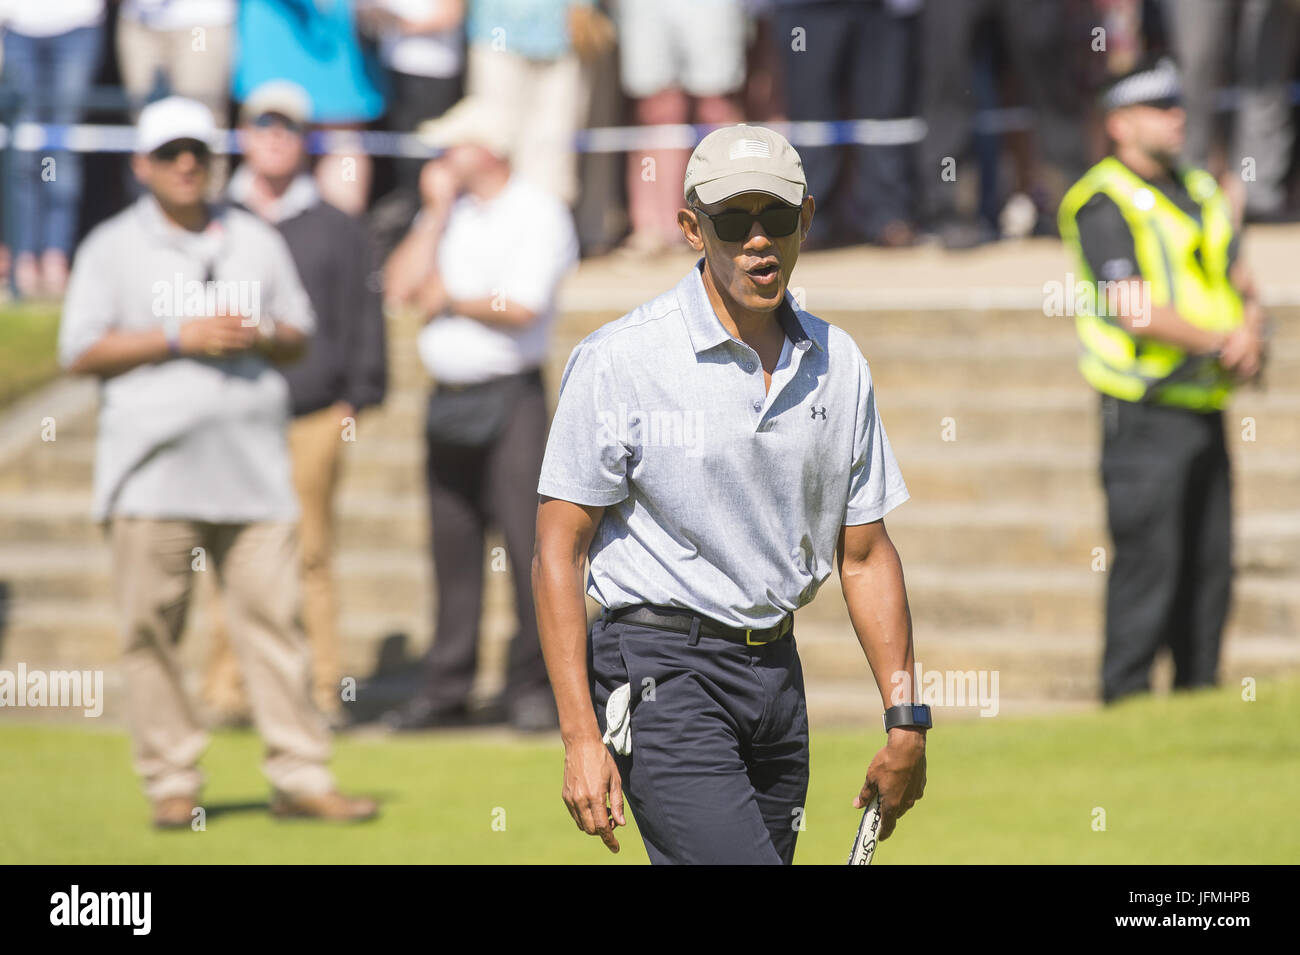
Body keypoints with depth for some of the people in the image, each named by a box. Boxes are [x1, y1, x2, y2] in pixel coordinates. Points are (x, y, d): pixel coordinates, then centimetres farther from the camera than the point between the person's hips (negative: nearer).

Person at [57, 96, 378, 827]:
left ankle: (301, 774, -2)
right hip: (154, 474, -2)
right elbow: (81, 353, -2)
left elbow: (300, 337, 21)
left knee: (275, 616, -3)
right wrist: (180, 339, -10)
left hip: (253, 468, 2)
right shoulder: (113, 248, 6)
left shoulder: (257, 241, 17)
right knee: (153, 626, -4)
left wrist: (263, 337, -3)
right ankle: (172, 780, 3)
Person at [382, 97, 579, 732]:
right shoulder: (444, 215, 16)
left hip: (509, 399, -6)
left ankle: (531, 686, -3)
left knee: (528, 541, -9)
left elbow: (520, 308, -14)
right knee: (452, 548, 7)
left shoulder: (537, 213, -3)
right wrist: (437, 214, 2)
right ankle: (446, 690, 11)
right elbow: (400, 286, 4)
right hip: (447, 400, 6)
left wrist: (448, 299, -1)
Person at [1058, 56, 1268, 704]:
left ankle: (1199, 694, 16)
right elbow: (1133, 308, -18)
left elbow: (1239, 281, 16)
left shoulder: (1198, 192, 17)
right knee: (1147, 559, -10)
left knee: (1210, 564, 9)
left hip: (1205, 406, 8)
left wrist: (1250, 331, -6)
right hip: (1146, 411, -8)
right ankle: (1126, 700, -5)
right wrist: (1219, 343, -16)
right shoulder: (1104, 202, -9)